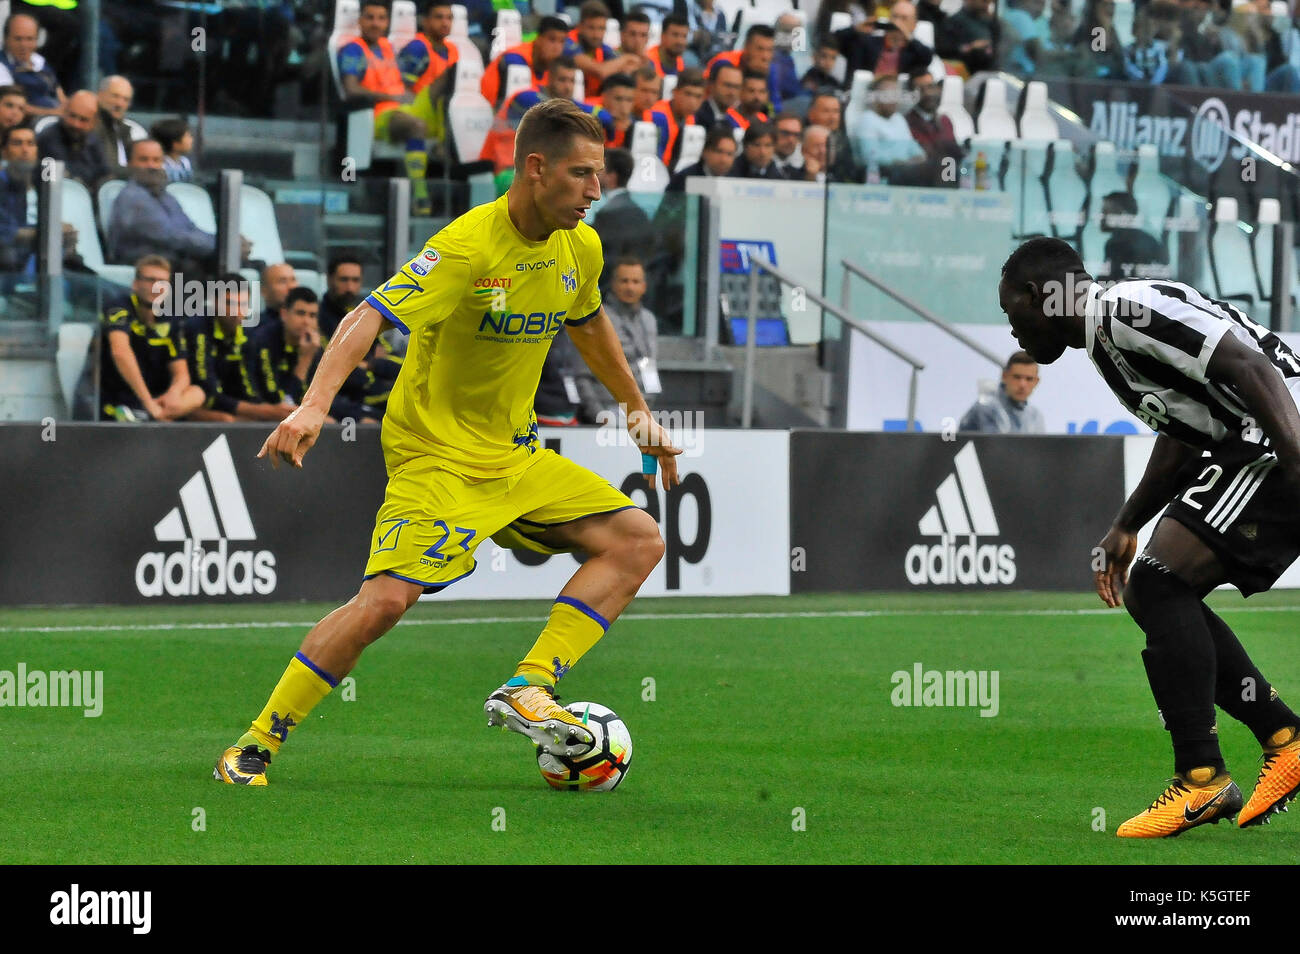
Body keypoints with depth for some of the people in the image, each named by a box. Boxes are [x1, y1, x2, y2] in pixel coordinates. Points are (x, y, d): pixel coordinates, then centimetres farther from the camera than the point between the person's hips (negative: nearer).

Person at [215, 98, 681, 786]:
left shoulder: (580, 247, 1)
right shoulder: (468, 246, -23)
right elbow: (372, 316, -32)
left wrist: (638, 411, 30)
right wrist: (315, 405, -46)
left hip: (518, 457, 8)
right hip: (435, 455, -8)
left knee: (639, 541, -4)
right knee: (386, 599, -23)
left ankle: (527, 690, -9)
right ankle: (255, 747, -9)